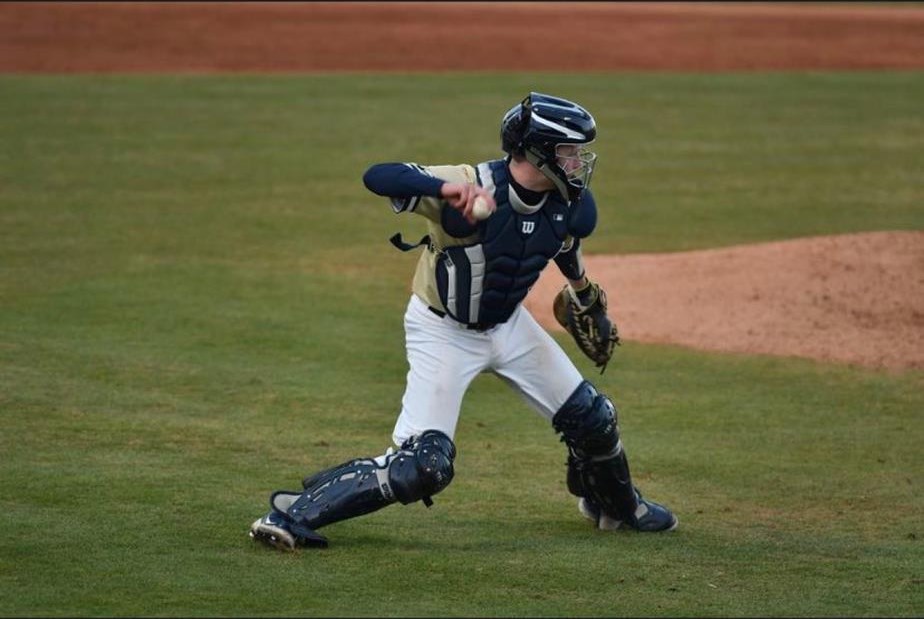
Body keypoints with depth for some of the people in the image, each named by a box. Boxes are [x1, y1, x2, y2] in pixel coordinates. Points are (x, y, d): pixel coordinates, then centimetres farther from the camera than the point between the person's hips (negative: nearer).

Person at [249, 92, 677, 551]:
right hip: (443, 331, -6)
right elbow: (377, 176, -43)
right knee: (424, 466, -18)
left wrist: (588, 302, 26)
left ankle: (615, 505, 45)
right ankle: (295, 513, -8)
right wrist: (446, 190, -60)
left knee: (592, 419, 13)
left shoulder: (572, 207, -13)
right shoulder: (470, 187, -32)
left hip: (508, 324, 7)